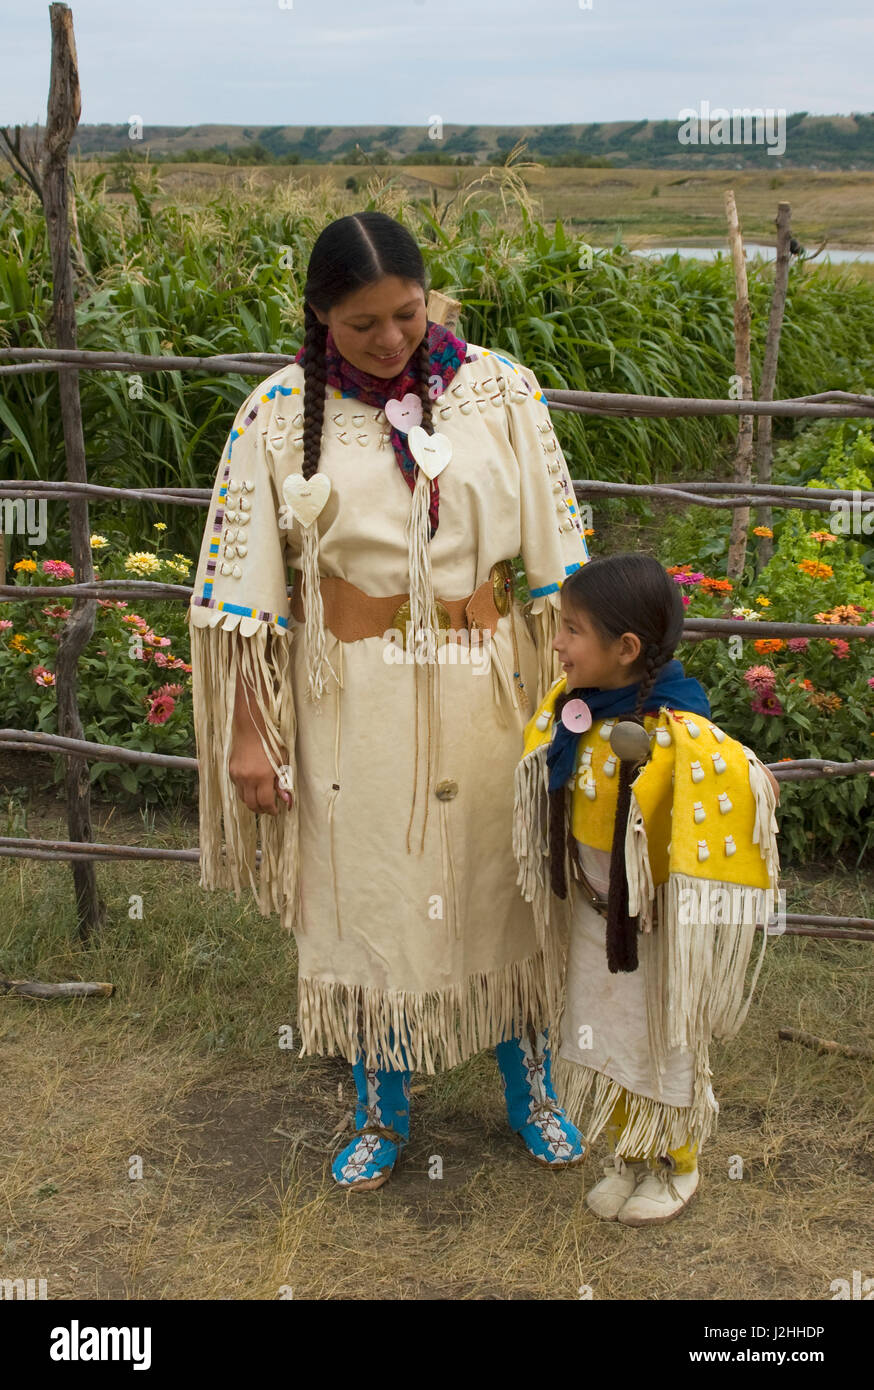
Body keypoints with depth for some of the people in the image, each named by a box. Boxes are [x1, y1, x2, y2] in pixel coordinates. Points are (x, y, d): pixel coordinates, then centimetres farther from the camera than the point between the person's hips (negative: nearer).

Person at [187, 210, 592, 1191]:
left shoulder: (498, 390, -3)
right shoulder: (280, 413, -6)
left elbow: (555, 557, 1)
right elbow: (242, 586, -3)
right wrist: (246, 732, -5)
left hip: (486, 686, 1)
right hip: (354, 697, -1)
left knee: (501, 884, 13)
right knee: (367, 895, 11)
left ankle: (529, 1087, 39)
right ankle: (381, 1112, 34)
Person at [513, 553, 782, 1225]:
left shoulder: (683, 739, -31)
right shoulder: (570, 706, -9)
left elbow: (754, 785, -20)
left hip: (661, 918, -6)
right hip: (597, 906, 6)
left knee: (665, 1040, 14)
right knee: (606, 1034, 19)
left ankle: (677, 1164, 37)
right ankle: (632, 1154, 41)